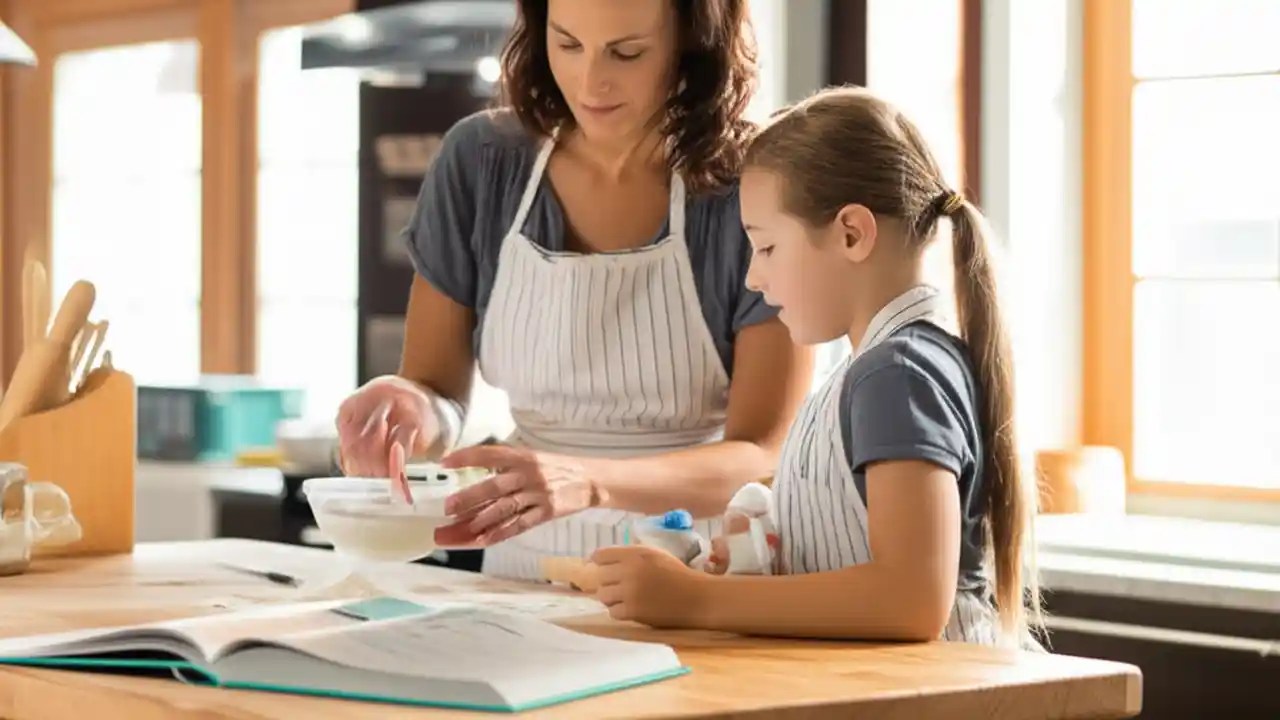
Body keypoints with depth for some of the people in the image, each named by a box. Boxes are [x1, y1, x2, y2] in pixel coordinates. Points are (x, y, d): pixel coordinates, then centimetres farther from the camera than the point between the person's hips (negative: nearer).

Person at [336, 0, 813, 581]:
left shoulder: (753, 192, -10)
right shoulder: (479, 162, -1)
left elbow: (765, 459, -13)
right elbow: (437, 392, 5)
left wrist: (590, 482, -31)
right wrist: (415, 413, -19)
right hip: (523, 573, 5)